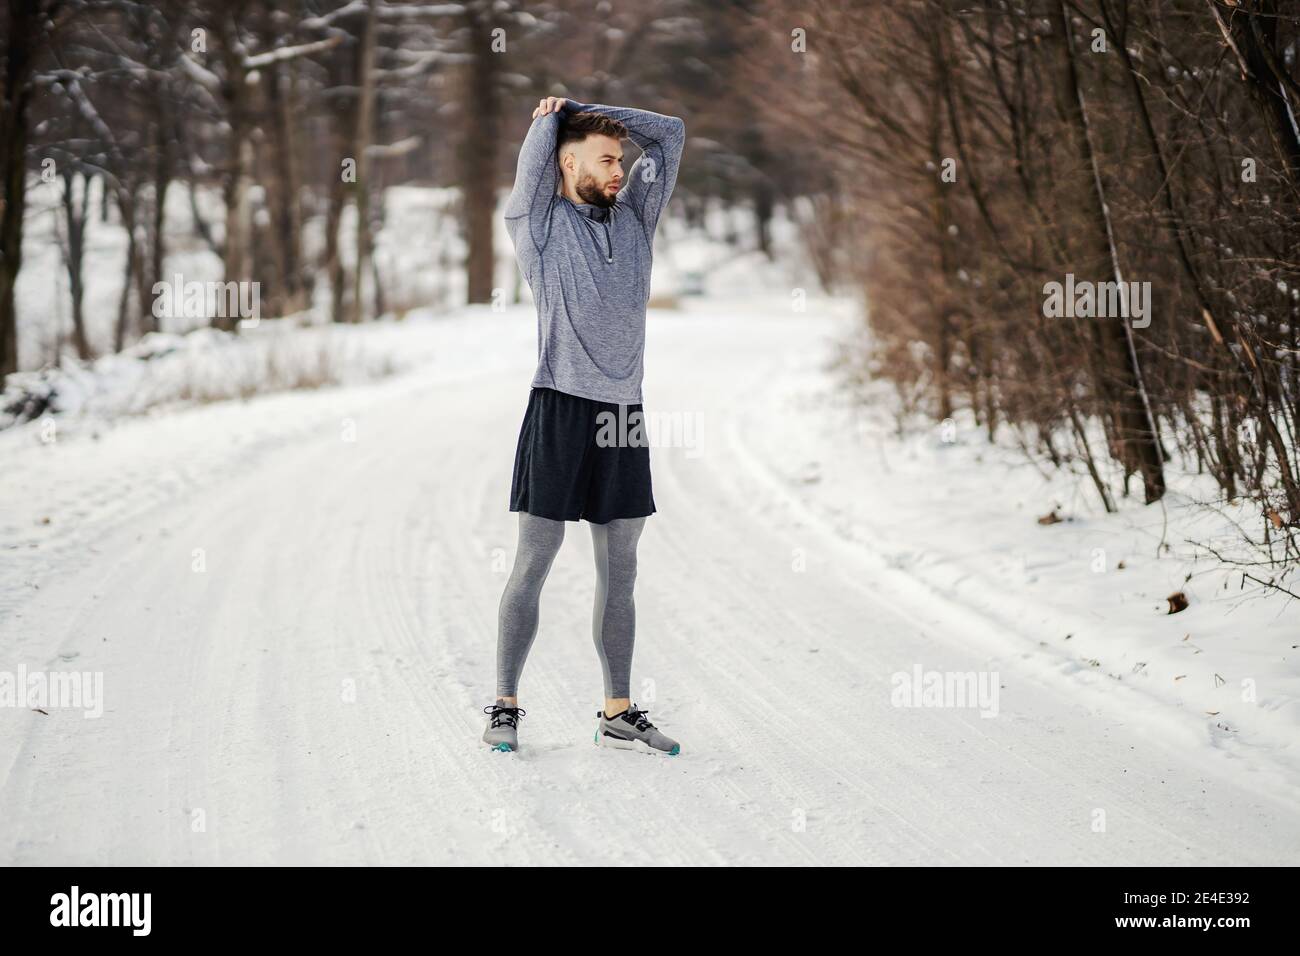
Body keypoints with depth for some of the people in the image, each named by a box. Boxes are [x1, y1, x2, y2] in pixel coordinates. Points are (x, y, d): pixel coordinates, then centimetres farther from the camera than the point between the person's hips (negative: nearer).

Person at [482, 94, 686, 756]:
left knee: (619, 572, 8)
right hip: (561, 408, -5)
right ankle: (504, 707, 6)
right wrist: (553, 115, 12)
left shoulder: (634, 219, 15)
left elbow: (670, 133, 16)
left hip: (624, 414, 5)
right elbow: (538, 151, -9)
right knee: (533, 564, -2)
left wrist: (585, 111, 14)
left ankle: (618, 714, 14)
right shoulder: (539, 223, 2)